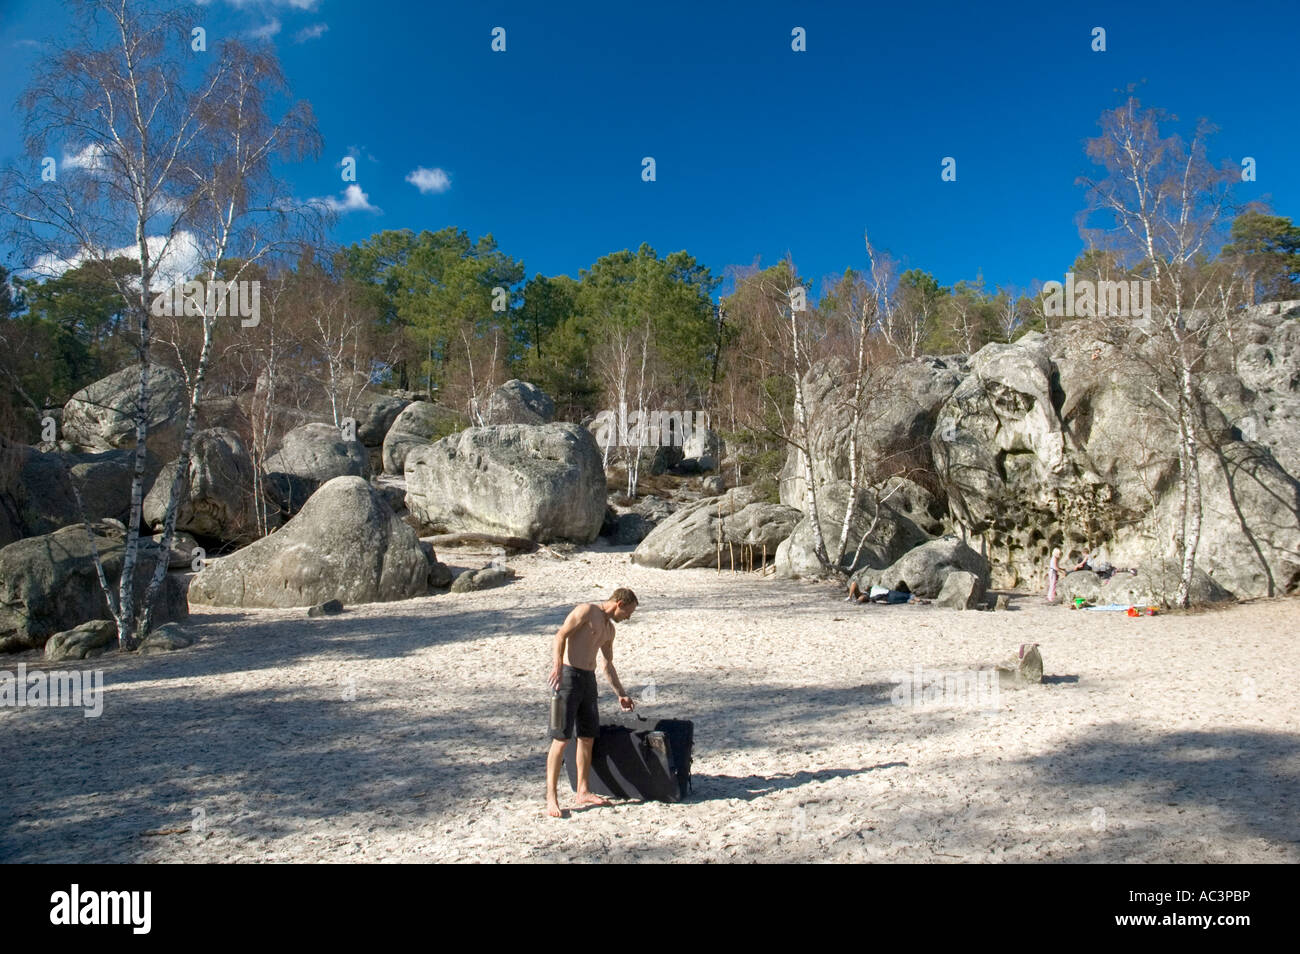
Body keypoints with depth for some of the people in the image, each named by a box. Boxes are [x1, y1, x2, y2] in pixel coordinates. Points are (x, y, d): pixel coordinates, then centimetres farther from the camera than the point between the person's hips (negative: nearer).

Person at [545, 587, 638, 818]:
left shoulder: (609, 629, 19)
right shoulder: (586, 611, -6)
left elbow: (607, 664, 29)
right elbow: (561, 636, -15)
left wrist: (621, 694, 31)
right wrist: (557, 667, -28)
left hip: (588, 678, 9)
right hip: (568, 675, -8)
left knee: (588, 737, 10)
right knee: (561, 738, -8)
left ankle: (583, 792, 20)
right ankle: (551, 797, -5)